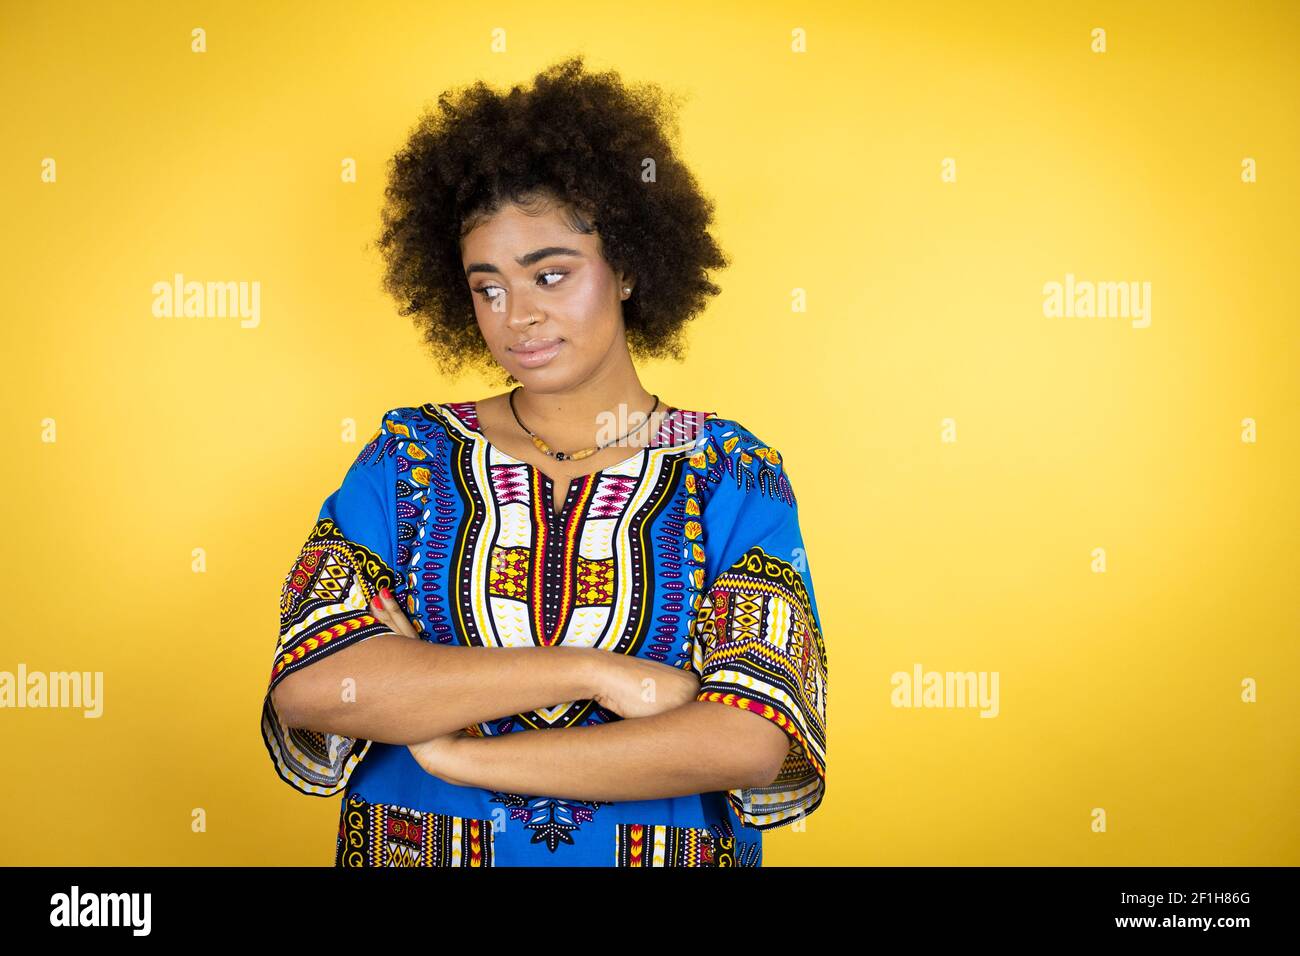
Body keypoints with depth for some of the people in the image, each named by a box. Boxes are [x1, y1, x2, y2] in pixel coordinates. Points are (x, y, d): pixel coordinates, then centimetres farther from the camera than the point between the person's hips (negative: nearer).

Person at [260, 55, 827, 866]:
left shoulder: (732, 477, -9)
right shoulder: (411, 456, -6)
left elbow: (749, 740, -21)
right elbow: (307, 684, -18)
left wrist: (454, 752, -19)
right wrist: (592, 670, -23)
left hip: (664, 848, -1)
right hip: (419, 847, 1)